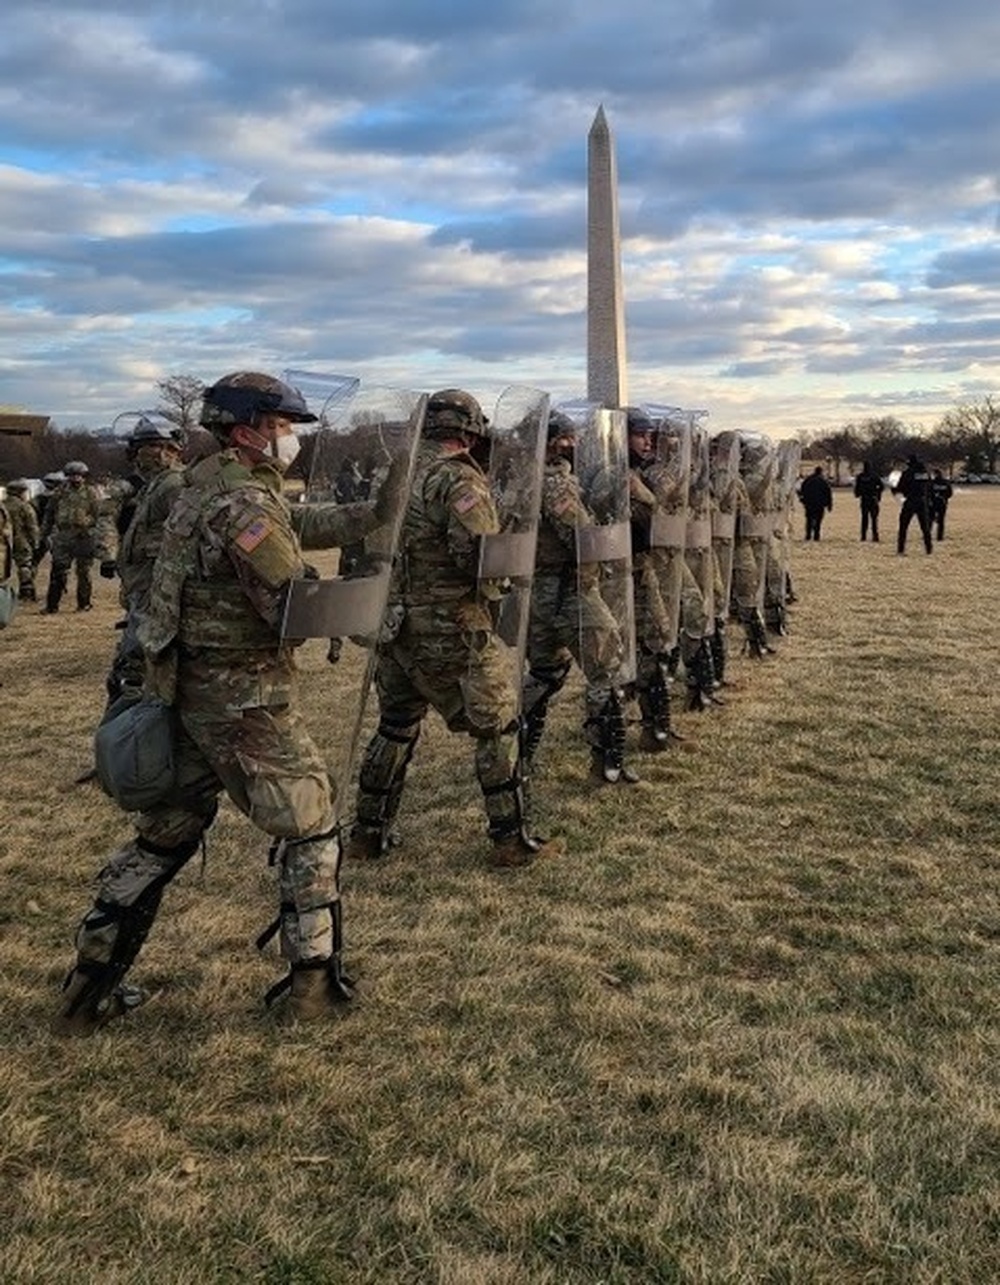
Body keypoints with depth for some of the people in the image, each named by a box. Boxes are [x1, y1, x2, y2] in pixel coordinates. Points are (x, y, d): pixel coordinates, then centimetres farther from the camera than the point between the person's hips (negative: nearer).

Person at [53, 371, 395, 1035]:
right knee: (310, 829, 6)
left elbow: (301, 523, 22)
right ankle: (316, 981, 14)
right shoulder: (245, 504, -18)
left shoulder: (208, 486, 12)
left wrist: (374, 512, 21)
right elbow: (298, 607, -22)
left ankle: (90, 987, 22)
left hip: (185, 693, 9)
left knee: (163, 835, 16)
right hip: (247, 700, -9)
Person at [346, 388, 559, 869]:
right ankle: (511, 838, 11)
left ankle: (368, 833, 28)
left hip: (394, 624, 7)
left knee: (395, 725, 20)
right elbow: (482, 557, -22)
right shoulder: (460, 480, -14)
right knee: (497, 725, 6)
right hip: (449, 632, -7)